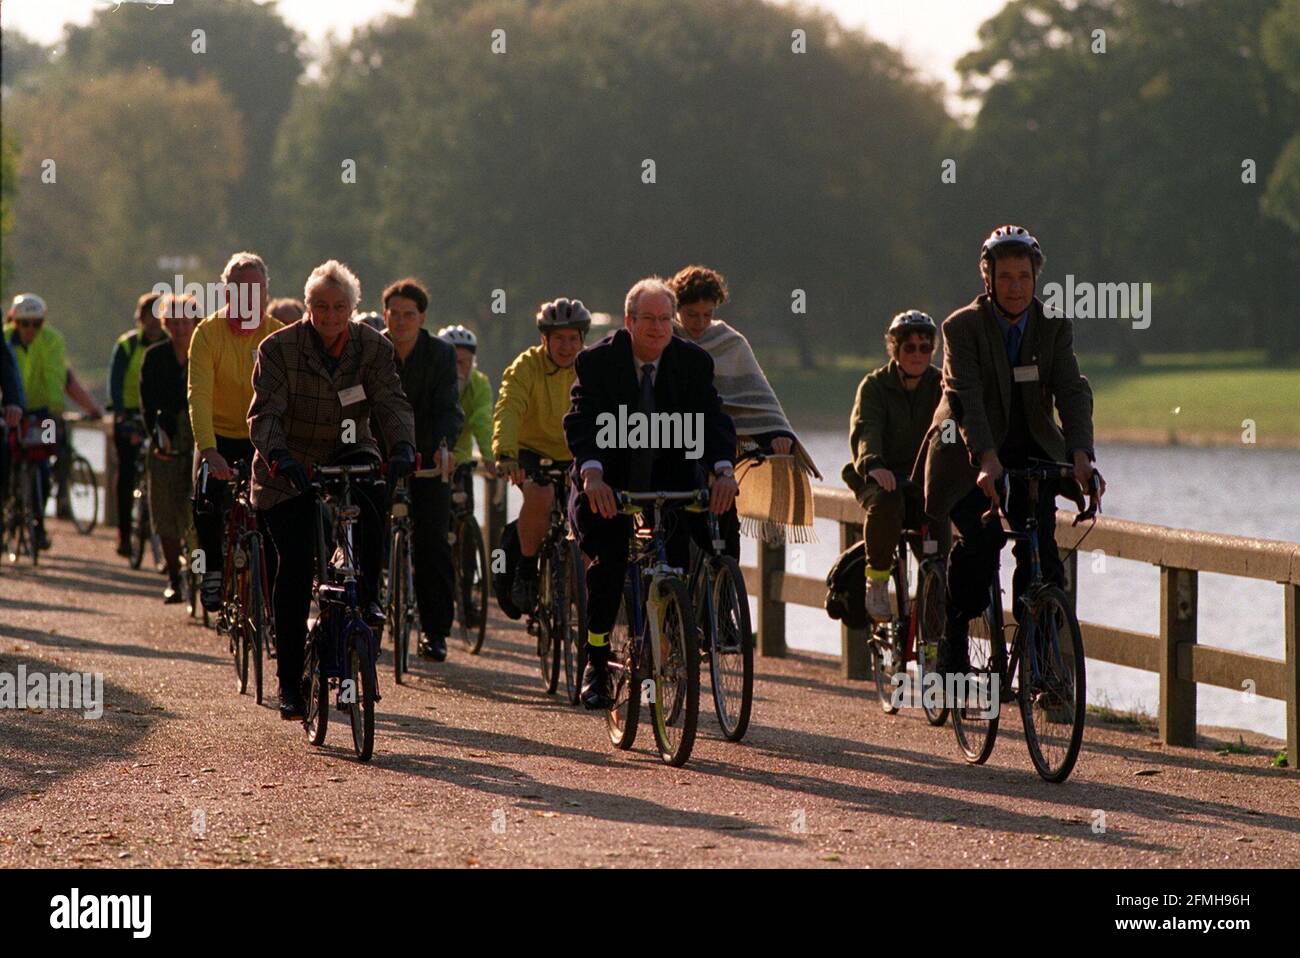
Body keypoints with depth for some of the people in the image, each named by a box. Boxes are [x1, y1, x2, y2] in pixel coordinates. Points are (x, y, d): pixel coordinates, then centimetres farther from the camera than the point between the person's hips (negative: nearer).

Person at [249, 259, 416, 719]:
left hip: (347, 455, 2)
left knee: (369, 492, -34)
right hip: (290, 470, -2)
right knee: (295, 565, -10)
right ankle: (290, 679, -1)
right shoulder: (279, 348, -10)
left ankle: (368, 595, -17)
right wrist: (278, 455, -38)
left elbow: (392, 403, -14)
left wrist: (403, 447, -34)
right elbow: (265, 413, -19)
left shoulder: (373, 348, -3)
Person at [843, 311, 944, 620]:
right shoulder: (875, 385, 1)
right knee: (886, 502, -36)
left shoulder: (940, 384, 7)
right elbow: (864, 429, -17)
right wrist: (872, 464, -37)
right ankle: (877, 580, -17)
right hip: (883, 476, -2)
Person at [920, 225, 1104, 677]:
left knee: (1041, 548, -14)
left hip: (1031, 452, 3)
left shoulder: (1054, 328, -3)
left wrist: (1081, 456, -30)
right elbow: (966, 397, -25)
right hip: (972, 456, -3)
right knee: (979, 538, -23)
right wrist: (987, 460, -40)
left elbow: (1073, 392, -14)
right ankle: (953, 641, -8)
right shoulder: (963, 326, -13)